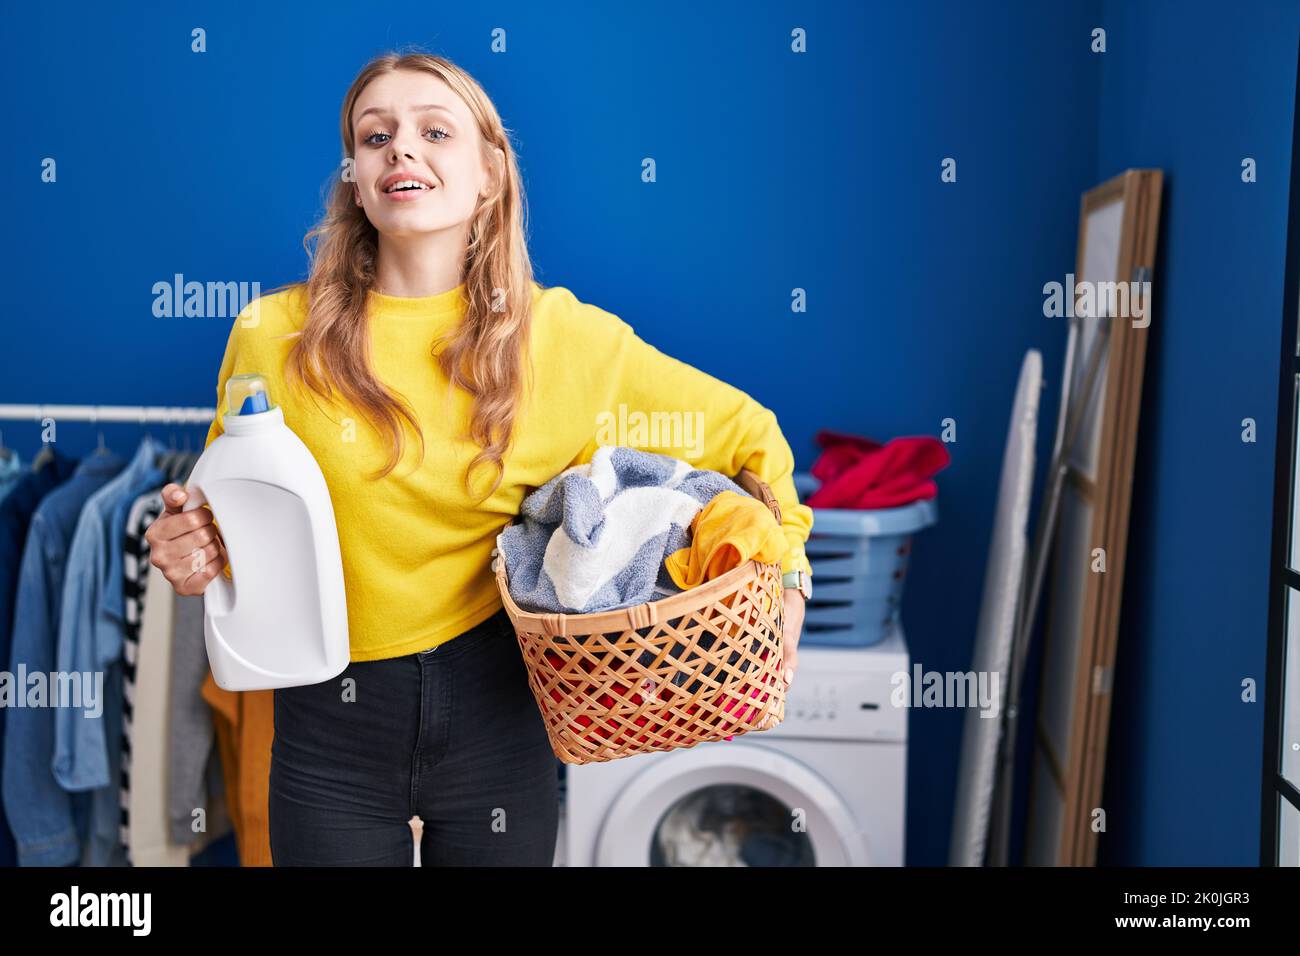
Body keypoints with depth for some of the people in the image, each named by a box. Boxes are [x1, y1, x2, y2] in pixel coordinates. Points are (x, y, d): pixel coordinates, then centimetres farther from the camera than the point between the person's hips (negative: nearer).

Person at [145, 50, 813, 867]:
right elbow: (229, 518, 7)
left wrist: (785, 573, -6)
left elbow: (745, 432, 5)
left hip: (493, 709, 1)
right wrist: (195, 556, -14)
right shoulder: (274, 336, -7)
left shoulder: (562, 335, -6)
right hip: (331, 717, 0)